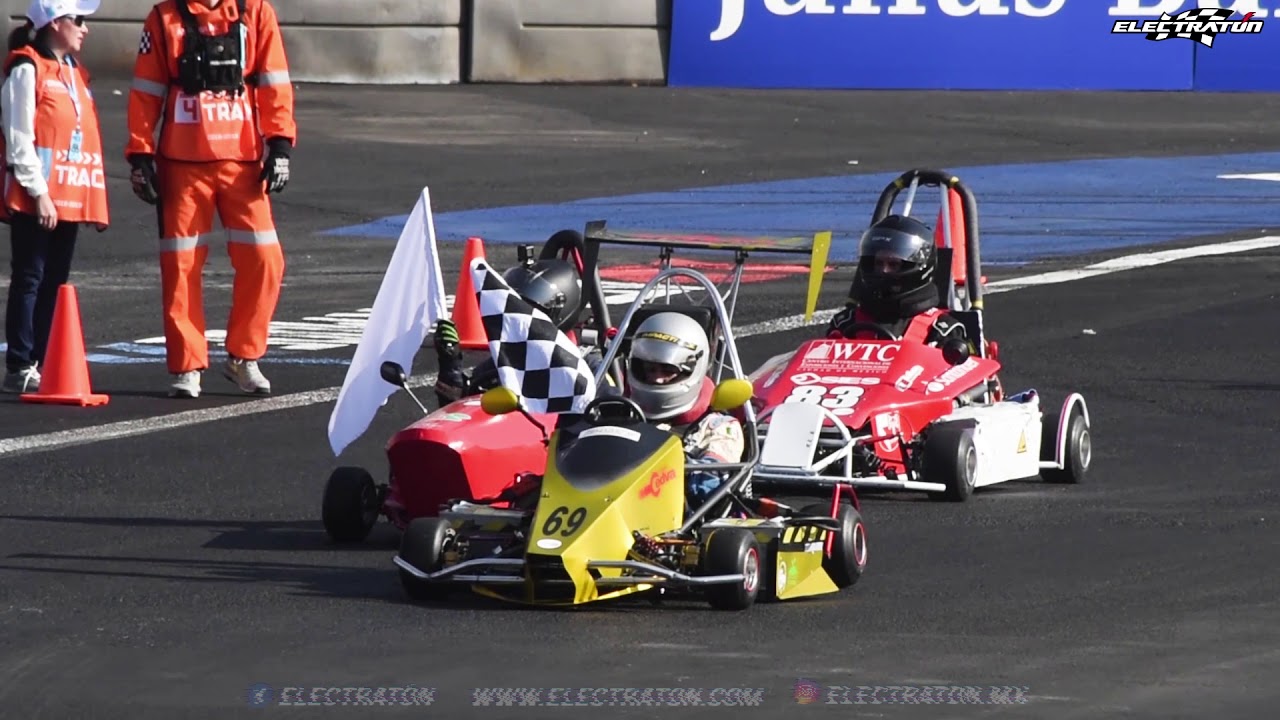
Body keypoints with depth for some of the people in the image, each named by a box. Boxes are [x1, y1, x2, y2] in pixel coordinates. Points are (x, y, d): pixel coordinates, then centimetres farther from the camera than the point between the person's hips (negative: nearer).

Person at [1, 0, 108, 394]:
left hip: (70, 198, 8)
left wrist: (97, 198, 15)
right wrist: (39, 192, -18)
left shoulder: (75, 72, 18)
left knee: (55, 282, 8)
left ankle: (41, 365, 11)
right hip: (35, 200, -8)